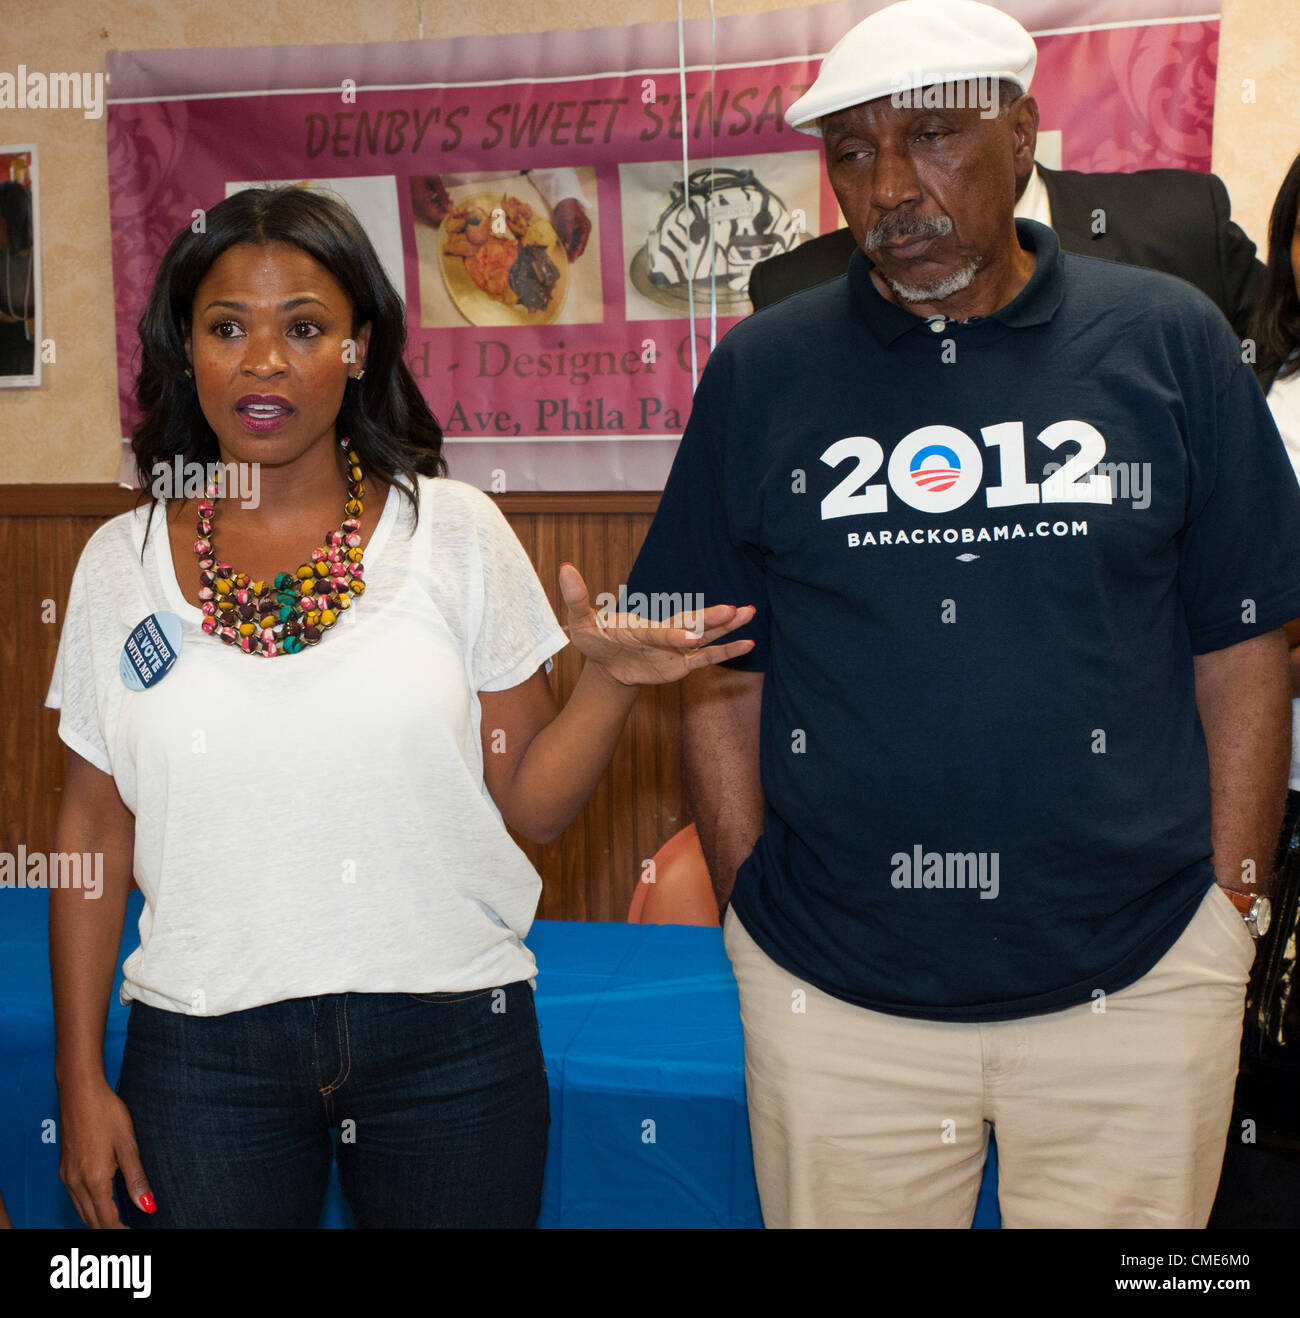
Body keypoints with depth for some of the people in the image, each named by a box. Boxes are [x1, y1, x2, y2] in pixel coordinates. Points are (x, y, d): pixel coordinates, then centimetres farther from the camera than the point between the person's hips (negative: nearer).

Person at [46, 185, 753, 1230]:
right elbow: (94, 828, 7)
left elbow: (532, 803, -1)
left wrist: (611, 681, -19)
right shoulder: (122, 563, 2)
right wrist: (81, 1076, 5)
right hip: (202, 1050, 1)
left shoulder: (455, 531, -2)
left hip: (451, 1044, 0)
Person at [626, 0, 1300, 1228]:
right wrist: (751, 905, 0)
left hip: (1137, 987, 0)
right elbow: (722, 678, 4)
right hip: (833, 993, 1)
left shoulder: (1171, 341, 1)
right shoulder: (761, 371, 2)